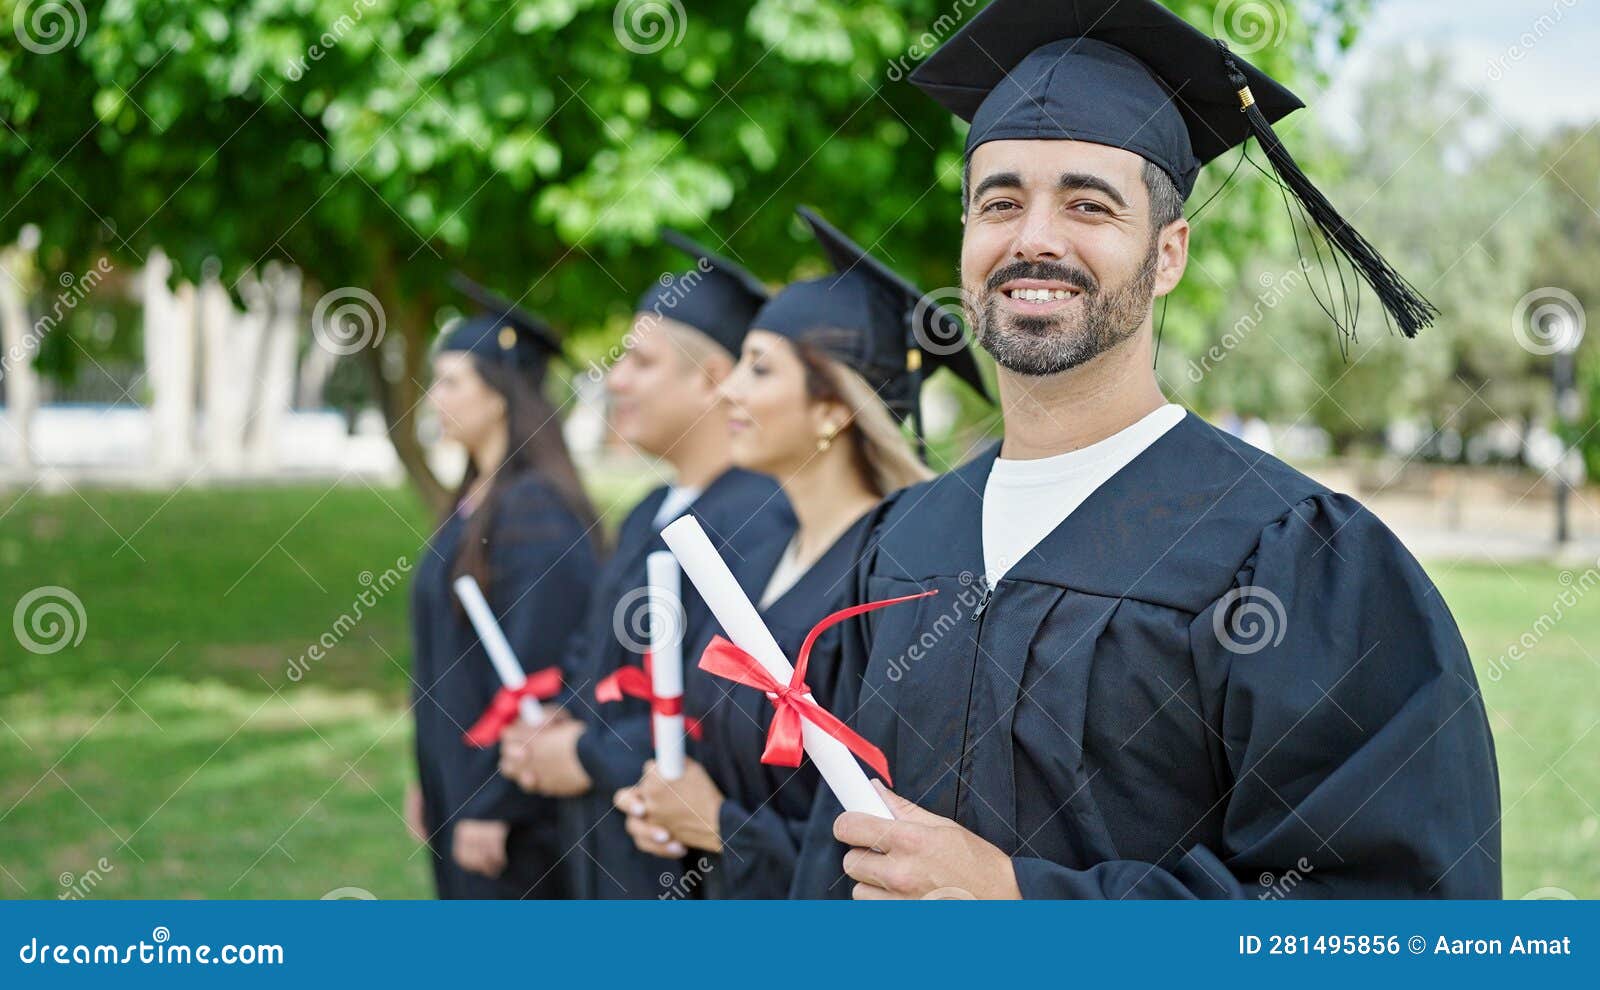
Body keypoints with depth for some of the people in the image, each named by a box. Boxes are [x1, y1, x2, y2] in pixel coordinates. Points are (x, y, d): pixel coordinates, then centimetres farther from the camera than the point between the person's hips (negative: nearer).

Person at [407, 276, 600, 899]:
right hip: (459, 781, 9)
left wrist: (494, 803, -21)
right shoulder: (475, 501, 11)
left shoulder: (534, 509, -18)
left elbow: (536, 671, -22)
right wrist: (428, 779, 17)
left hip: (508, 796, -9)